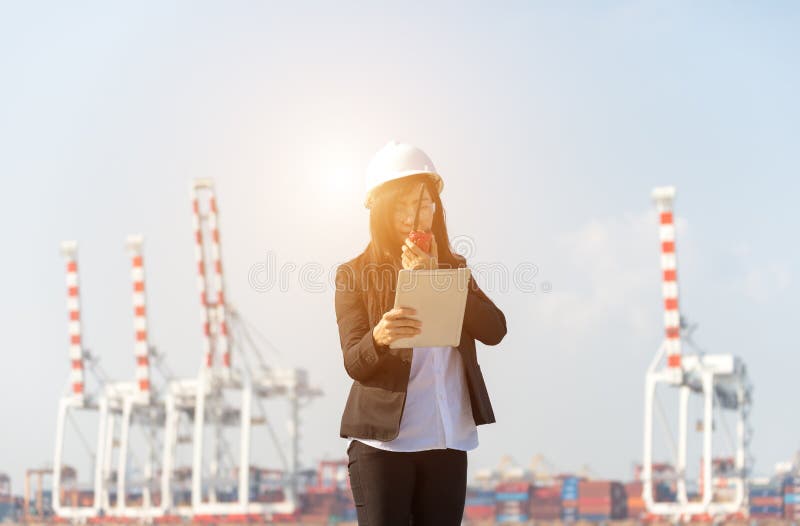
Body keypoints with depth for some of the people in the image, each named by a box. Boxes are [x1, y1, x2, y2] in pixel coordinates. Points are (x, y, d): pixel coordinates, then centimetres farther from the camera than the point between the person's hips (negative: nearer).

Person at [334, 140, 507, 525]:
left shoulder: (454, 267, 12)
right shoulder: (354, 274, 1)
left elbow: (494, 330, -3)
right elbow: (353, 362, -7)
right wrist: (379, 337, -30)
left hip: (448, 442, 3)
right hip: (382, 440, -3)